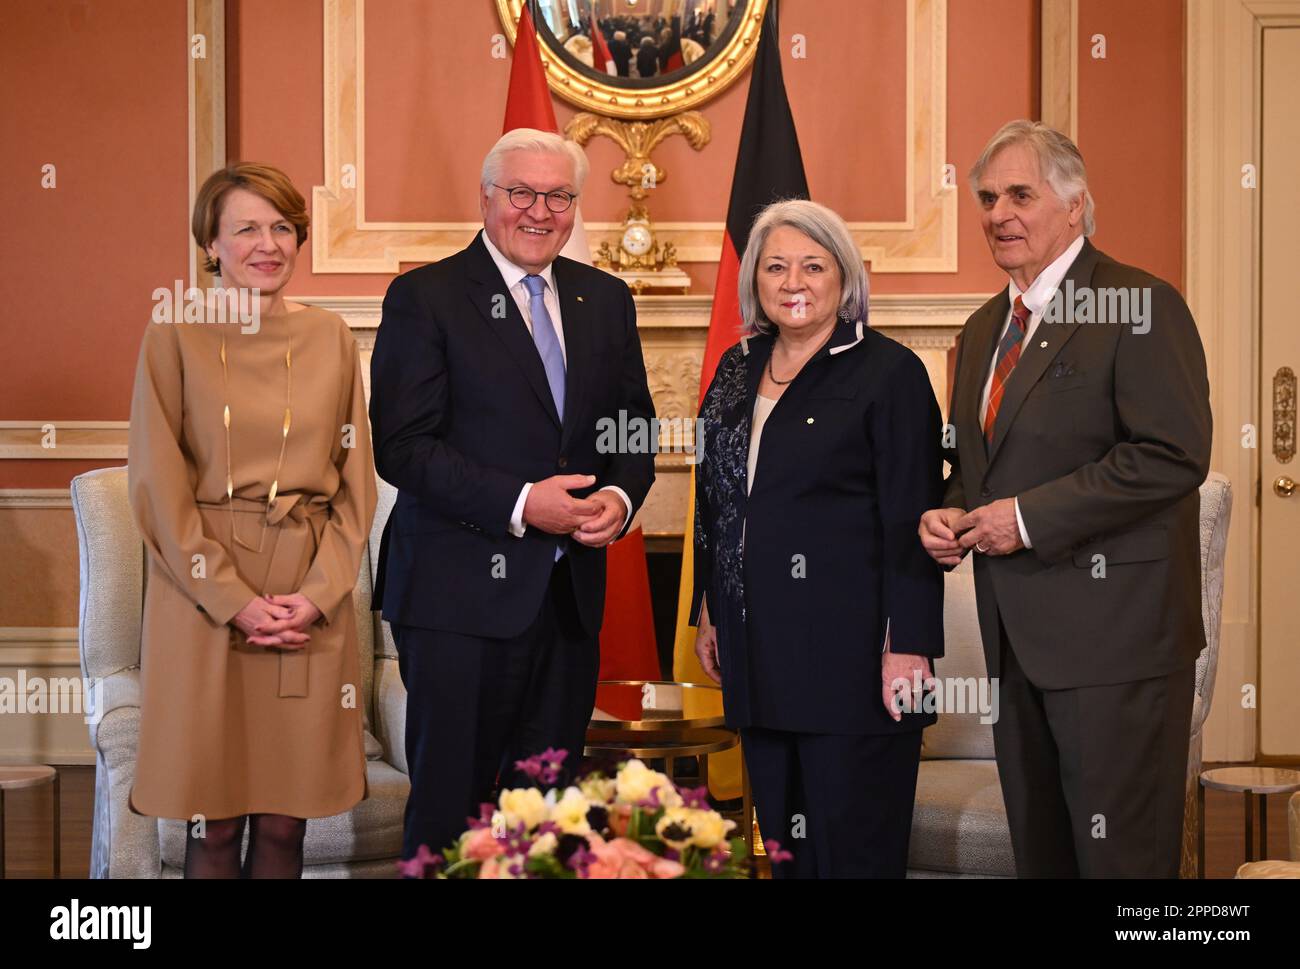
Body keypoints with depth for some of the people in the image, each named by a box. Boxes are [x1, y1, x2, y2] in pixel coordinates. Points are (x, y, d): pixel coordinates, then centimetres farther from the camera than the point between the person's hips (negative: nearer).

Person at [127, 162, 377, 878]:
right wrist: (235, 601, -10)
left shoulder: (331, 339, 9)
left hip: (313, 600, 2)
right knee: (214, 823, 1)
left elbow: (355, 480, 9)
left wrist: (318, 593, -5)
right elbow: (158, 485, -3)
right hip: (204, 596, -2)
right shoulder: (174, 337, 0)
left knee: (286, 820, 4)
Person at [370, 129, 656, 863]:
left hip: (570, 595, 5)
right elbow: (401, 446, -12)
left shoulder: (606, 299, 12)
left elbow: (635, 425, 16)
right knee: (450, 802, 2)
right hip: (462, 592, -5)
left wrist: (621, 496, -6)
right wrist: (519, 504, -20)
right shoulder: (425, 297, -4)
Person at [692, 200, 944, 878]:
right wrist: (707, 612, 17)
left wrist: (908, 645, -15)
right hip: (759, 644, 6)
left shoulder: (889, 371, -6)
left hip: (850, 647, -6)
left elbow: (912, 518, -10)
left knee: (855, 843, -2)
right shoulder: (738, 369, 13)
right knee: (782, 838, 11)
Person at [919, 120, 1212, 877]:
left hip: (1114, 632, -8)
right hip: (1018, 635, 8)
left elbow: (1174, 456, -19)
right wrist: (949, 514, 3)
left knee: (1120, 852, -2)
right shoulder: (985, 329, 16)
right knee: (1039, 848, 14)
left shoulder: (1141, 307, -9)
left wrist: (1029, 517, -19)